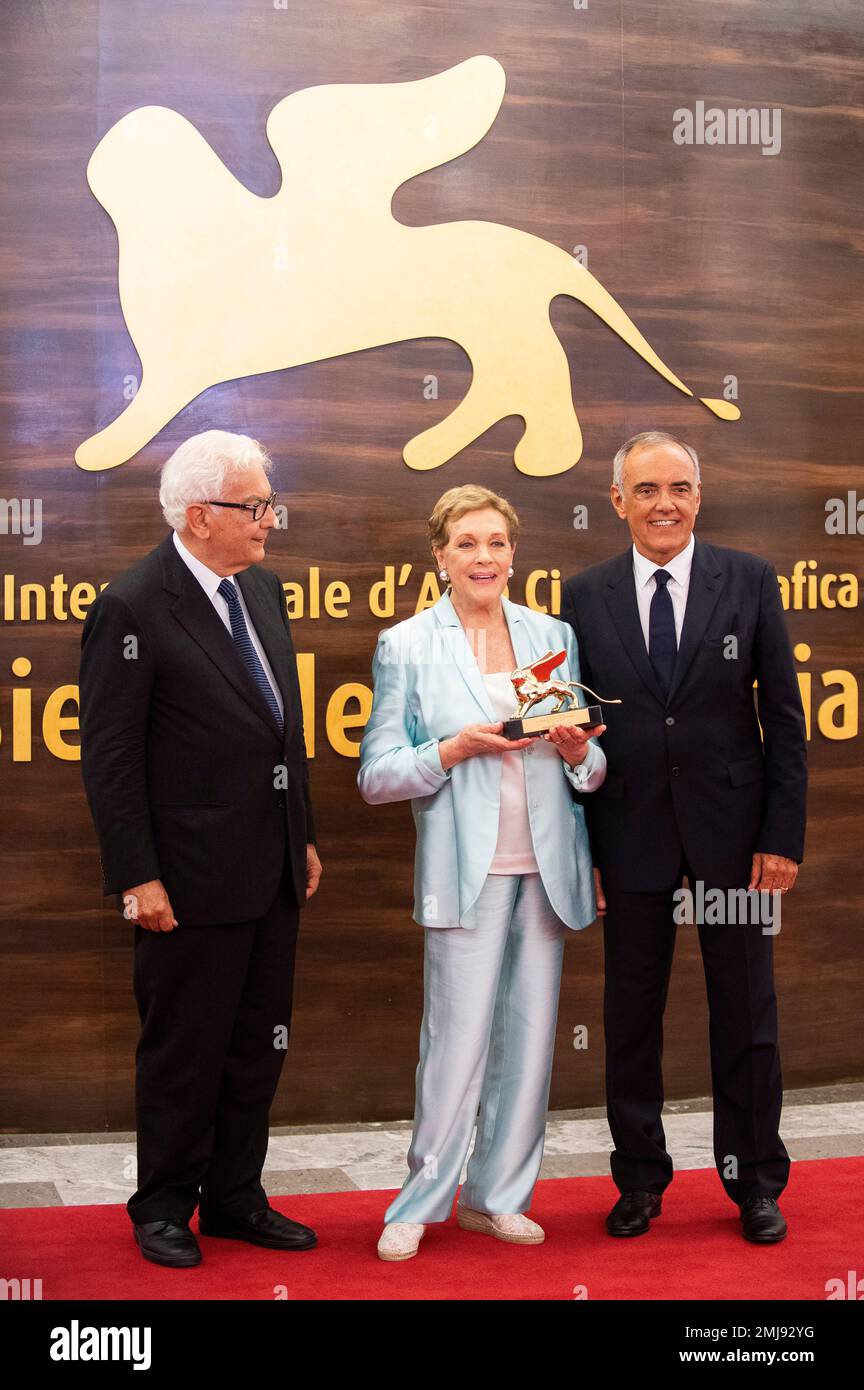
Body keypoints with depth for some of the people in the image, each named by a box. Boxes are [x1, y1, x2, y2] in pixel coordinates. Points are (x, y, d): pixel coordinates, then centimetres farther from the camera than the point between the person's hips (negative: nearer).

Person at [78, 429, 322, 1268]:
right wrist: (137, 878, -17)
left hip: (272, 875, 7)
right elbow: (110, 757, -15)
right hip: (192, 880, -7)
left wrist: (303, 837, 15)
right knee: (183, 1053, 7)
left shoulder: (262, 589, 8)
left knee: (257, 1047, 16)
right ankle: (163, 1209, 24)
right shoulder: (133, 608, -15)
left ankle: (234, 1199, 31)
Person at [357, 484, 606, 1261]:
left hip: (545, 867, 4)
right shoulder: (405, 647, 1)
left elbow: (591, 770, 15)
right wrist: (453, 750, -16)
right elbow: (376, 776, -2)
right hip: (466, 869, -4)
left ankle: (496, 1196, 20)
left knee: (530, 1037, 7)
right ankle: (420, 1203, 10)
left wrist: (578, 752, -8)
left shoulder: (554, 636, 11)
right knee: (458, 1042, -6)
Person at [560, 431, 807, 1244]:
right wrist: (576, 850, 0)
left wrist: (784, 836, -6)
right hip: (632, 838, 1)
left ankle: (755, 1181, 23)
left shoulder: (749, 581, 0)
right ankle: (640, 1177, 25)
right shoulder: (586, 597, 2)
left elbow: (784, 717, 0)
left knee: (746, 1015, 8)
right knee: (631, 1017, 10)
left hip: (732, 832, -1)